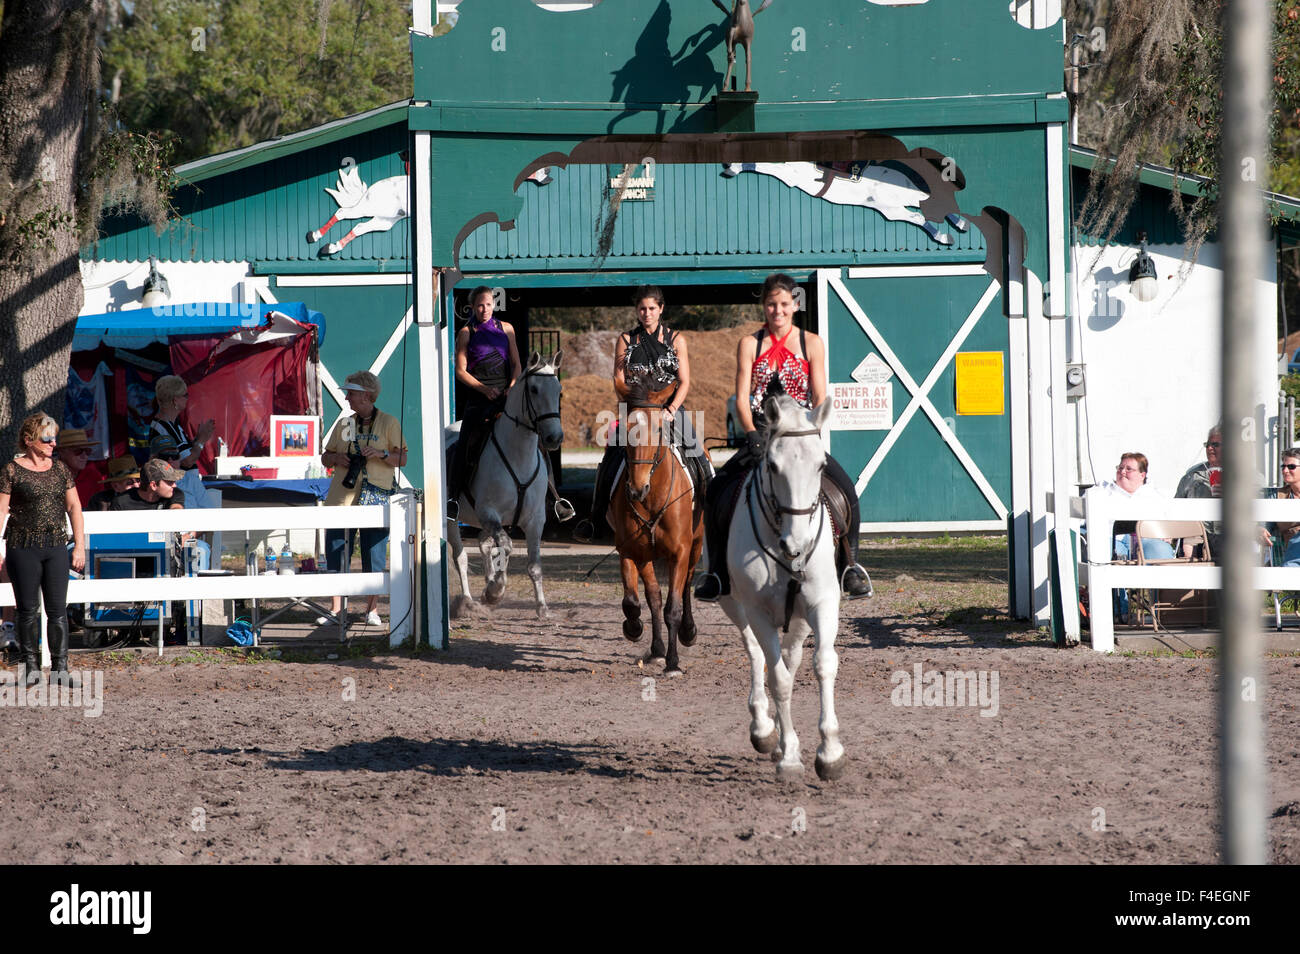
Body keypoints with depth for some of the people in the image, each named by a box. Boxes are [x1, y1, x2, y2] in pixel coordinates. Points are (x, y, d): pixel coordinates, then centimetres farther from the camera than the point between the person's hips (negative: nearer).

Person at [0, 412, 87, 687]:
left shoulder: (60, 469, 10)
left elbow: (74, 507, 13)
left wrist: (79, 545, 7)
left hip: (56, 546, 3)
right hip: (23, 547, -3)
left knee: (58, 609, -1)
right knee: (28, 609, 3)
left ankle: (60, 669, 2)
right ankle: (31, 667, 13)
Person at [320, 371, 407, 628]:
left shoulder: (388, 423, 4)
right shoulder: (344, 425, 14)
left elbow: (402, 459, 1)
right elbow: (325, 457, 19)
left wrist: (381, 454, -17)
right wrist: (336, 458, -3)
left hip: (375, 499, -3)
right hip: (342, 498, 3)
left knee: (374, 558, -1)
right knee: (336, 555, -1)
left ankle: (372, 609, 8)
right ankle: (335, 609, 3)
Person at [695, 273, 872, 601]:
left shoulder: (812, 344, 4)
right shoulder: (749, 345, 5)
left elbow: (819, 399, 0)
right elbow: (742, 398, -2)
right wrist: (753, 435, -19)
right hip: (761, 435, 1)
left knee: (846, 492, -21)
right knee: (717, 491, -18)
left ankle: (850, 567, -3)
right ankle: (718, 574, -4)